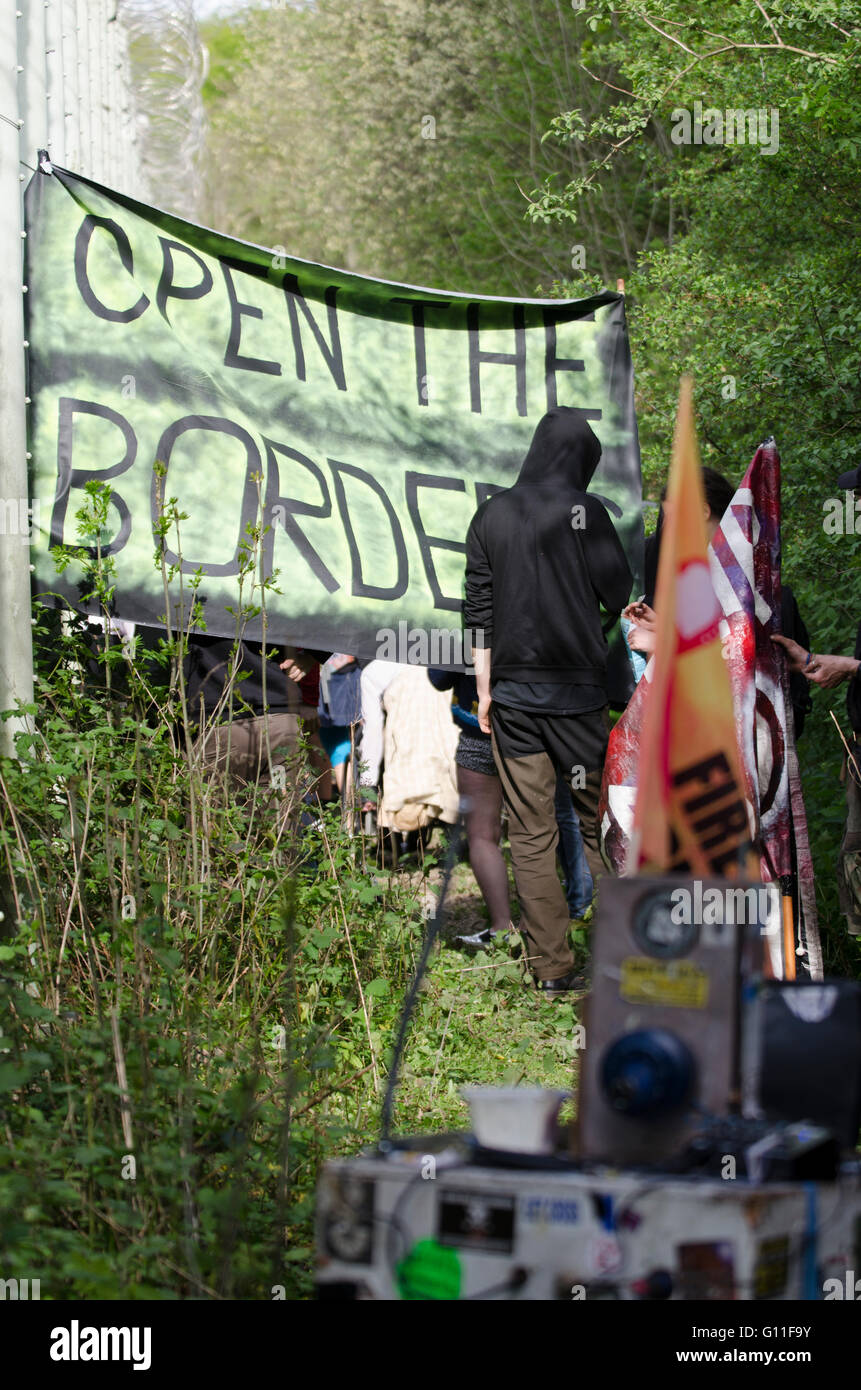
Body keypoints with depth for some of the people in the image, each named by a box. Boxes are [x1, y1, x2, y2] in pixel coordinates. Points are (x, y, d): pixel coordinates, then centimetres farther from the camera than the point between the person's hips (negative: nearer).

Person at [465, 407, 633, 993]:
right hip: (576, 690, -3)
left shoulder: (491, 514, 7)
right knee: (601, 822, 5)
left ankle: (552, 967, 4)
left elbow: (478, 609, 9)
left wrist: (485, 690, 13)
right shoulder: (584, 510, -7)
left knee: (531, 834, 4)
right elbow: (621, 595, -6)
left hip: (512, 691, 3)